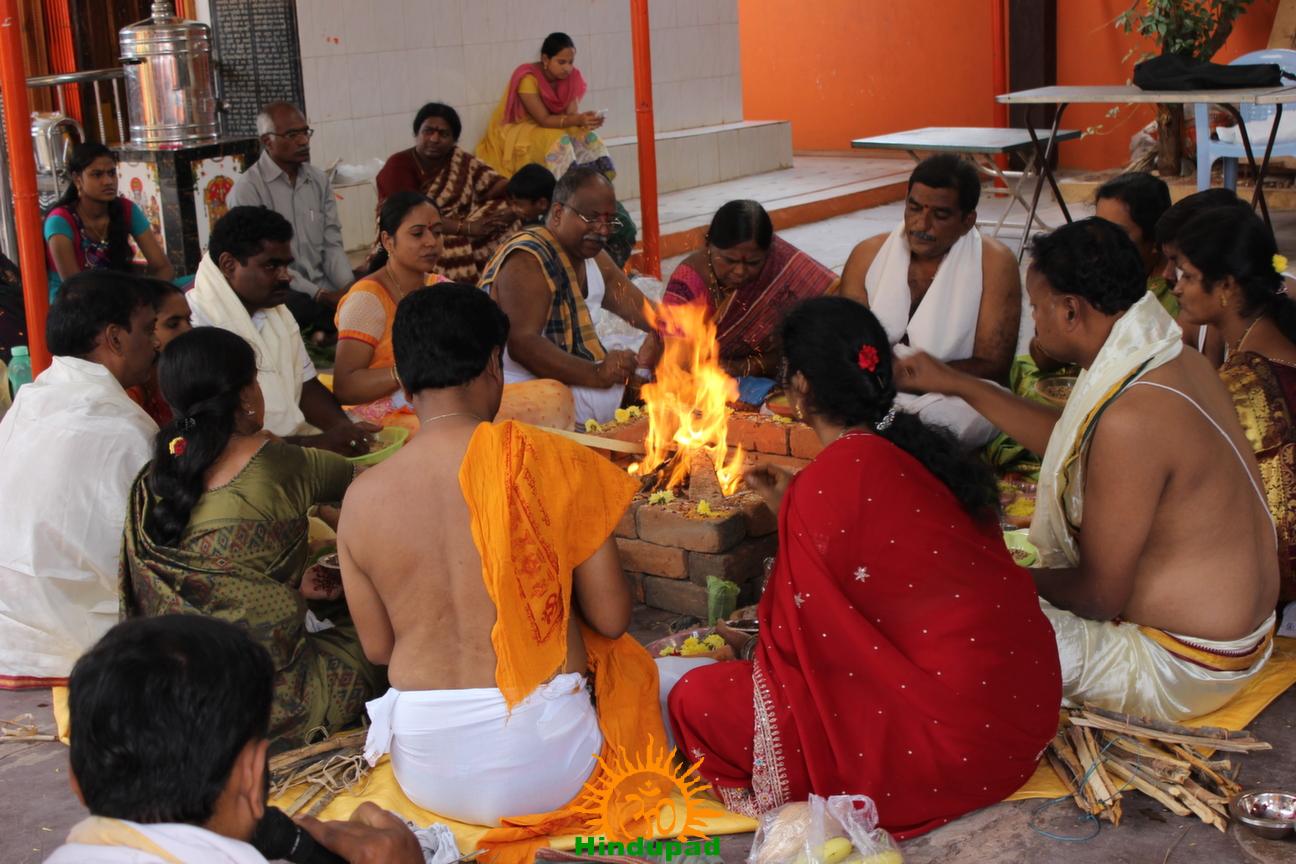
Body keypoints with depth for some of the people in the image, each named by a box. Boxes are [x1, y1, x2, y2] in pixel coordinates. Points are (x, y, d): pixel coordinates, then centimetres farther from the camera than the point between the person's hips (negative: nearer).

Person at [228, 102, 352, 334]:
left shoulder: (319, 180, 13)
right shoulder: (247, 189, -5)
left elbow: (332, 244, 11)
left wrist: (348, 288, -9)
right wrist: (320, 295, -17)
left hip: (325, 292, 6)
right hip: (279, 297, -6)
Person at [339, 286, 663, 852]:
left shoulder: (361, 498, -5)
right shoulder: (553, 464, -13)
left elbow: (377, 647, 6)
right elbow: (611, 619, -6)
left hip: (424, 775, 4)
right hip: (541, 767, -4)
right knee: (634, 668, 26)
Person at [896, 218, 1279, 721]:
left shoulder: (1130, 419, -31)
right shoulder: (1177, 362, -1)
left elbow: (1100, 596, -23)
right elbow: (1068, 439, 17)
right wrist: (957, 385, 18)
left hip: (1182, 669, -10)